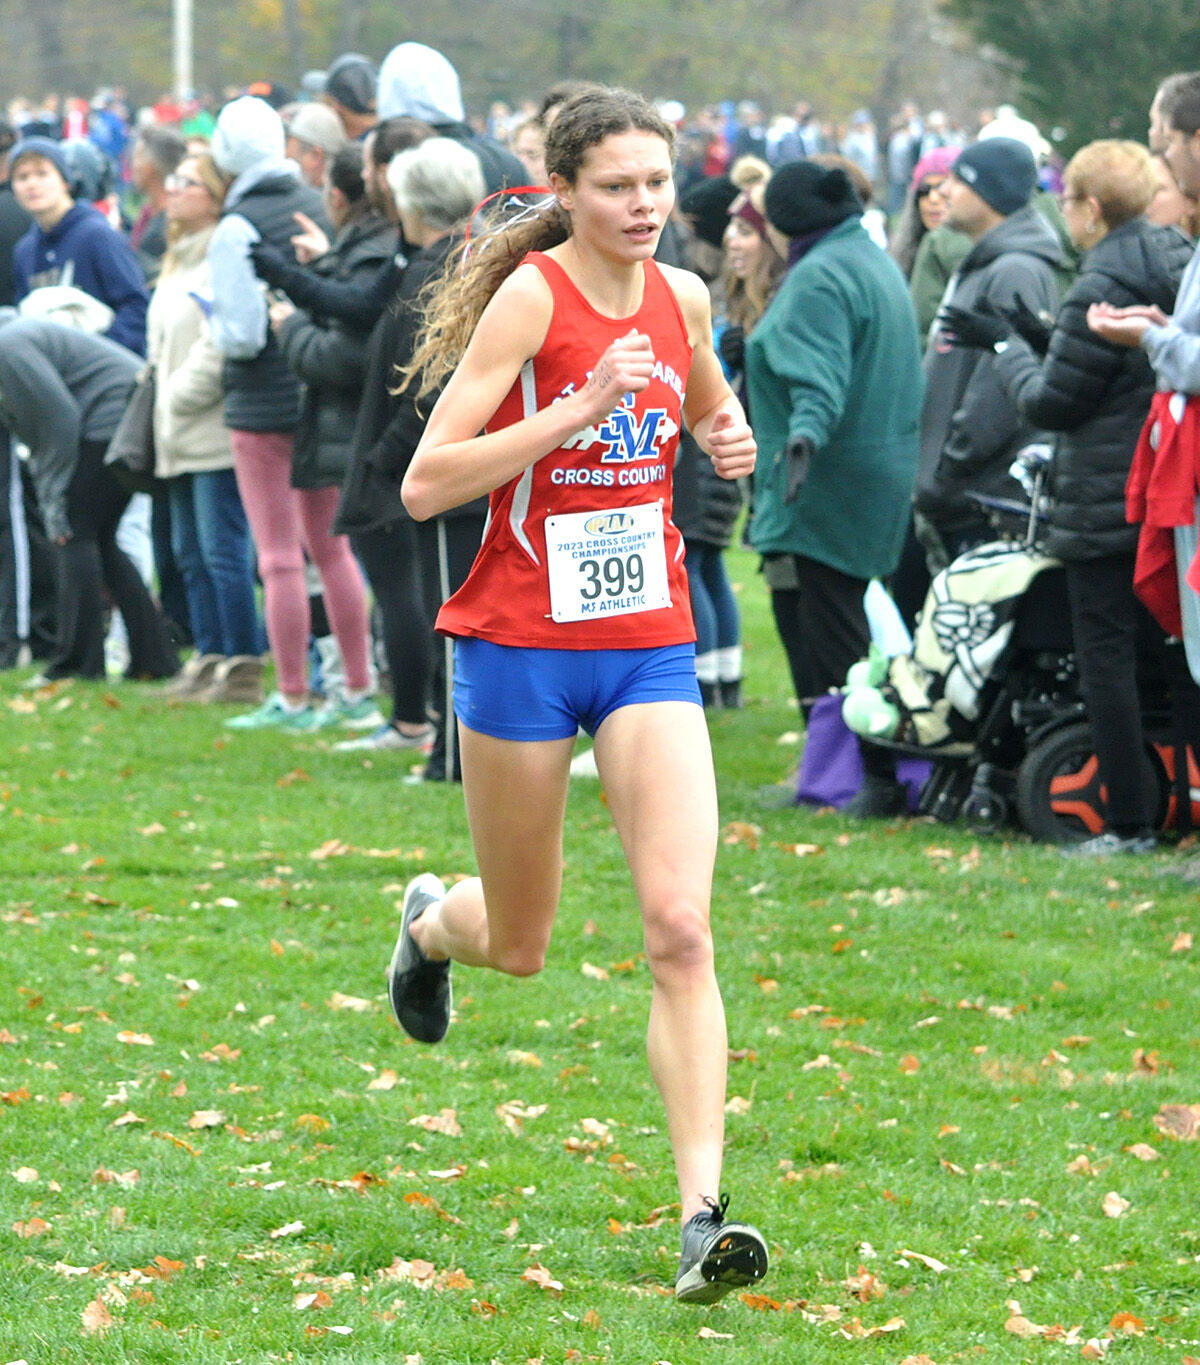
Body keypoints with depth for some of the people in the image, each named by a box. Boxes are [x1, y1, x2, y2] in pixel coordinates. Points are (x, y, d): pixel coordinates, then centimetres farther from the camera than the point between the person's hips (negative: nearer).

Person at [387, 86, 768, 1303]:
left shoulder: (680, 296, 4)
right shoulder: (532, 296, -13)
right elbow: (424, 485, -19)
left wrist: (729, 438, 4)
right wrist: (582, 408, -26)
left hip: (650, 646, 3)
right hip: (521, 644, -3)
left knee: (680, 930, -13)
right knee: (517, 949, 12)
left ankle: (701, 1214, -16)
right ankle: (431, 922, 49)